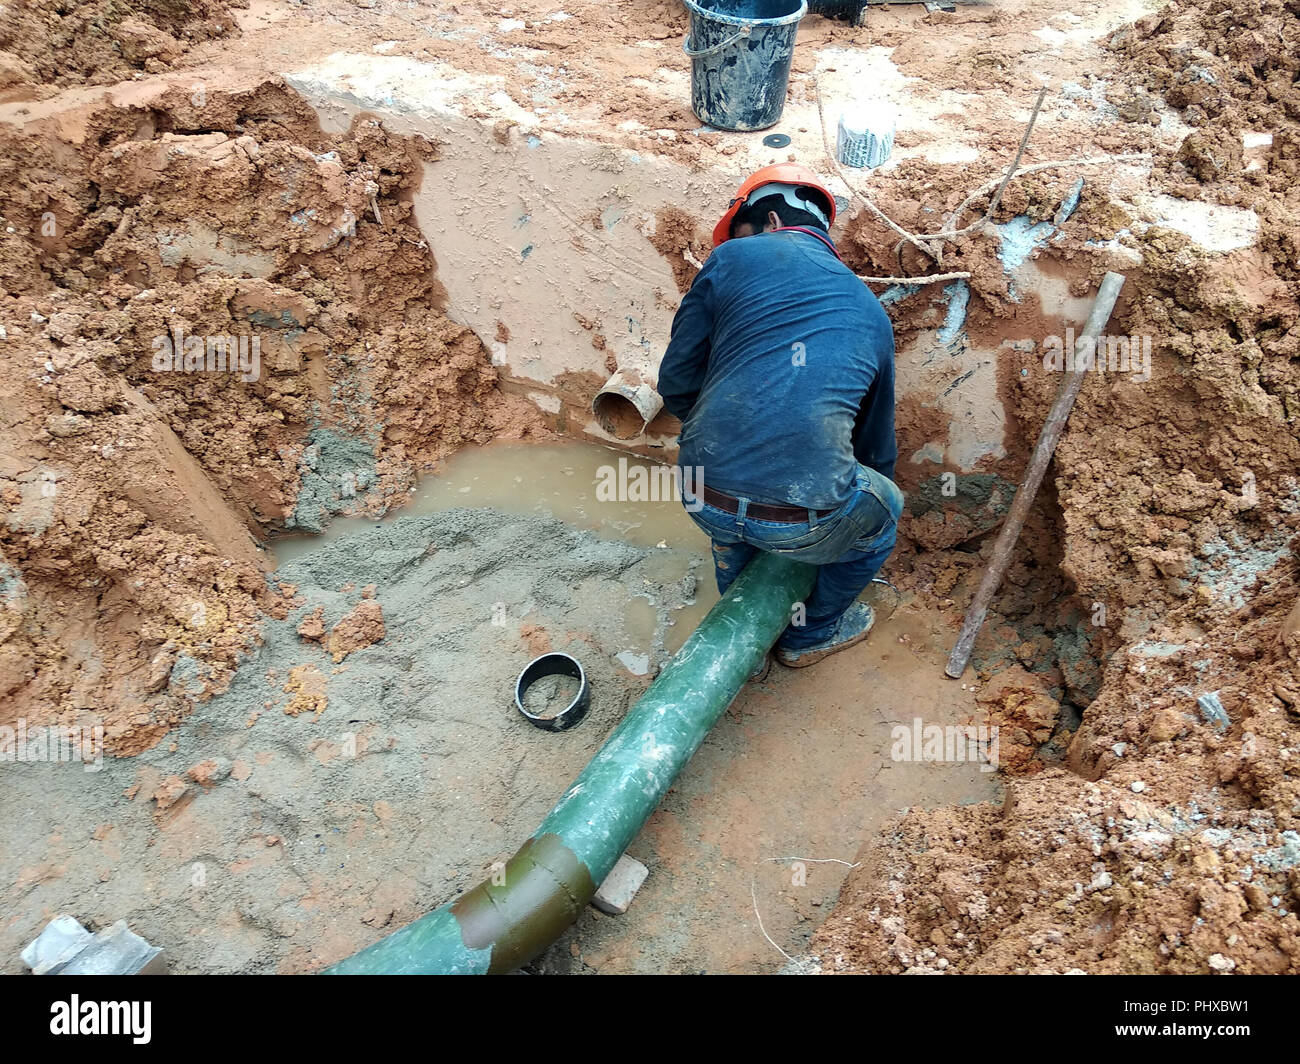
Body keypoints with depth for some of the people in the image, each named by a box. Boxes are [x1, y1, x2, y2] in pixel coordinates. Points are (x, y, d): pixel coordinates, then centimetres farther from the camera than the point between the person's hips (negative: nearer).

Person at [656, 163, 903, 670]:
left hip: (703, 498, 1)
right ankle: (813, 633, 47)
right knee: (884, 508, 34)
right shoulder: (870, 310, 20)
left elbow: (676, 382, 7)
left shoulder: (732, 258, 10)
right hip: (801, 521, 0)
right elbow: (877, 442, 30)